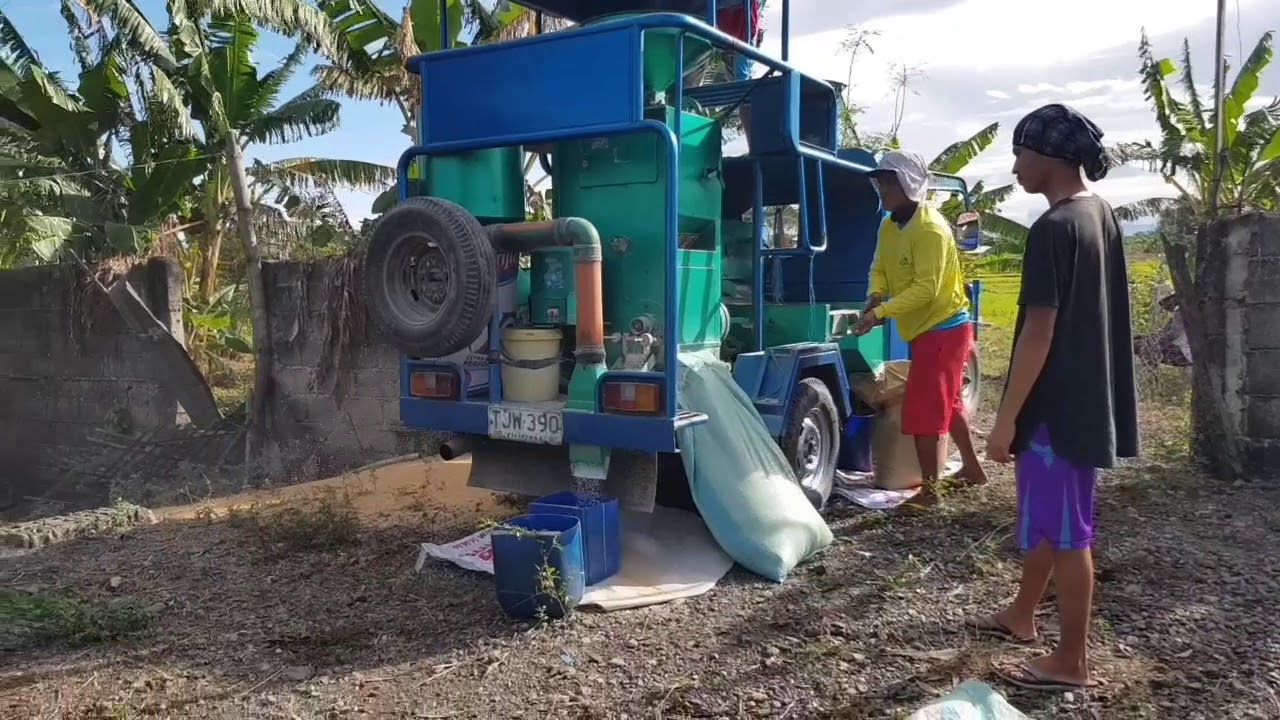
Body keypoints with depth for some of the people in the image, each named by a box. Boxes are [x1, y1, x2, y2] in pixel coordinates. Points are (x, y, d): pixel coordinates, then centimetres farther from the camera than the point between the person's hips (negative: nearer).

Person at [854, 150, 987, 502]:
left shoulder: (930, 229, -22)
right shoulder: (888, 226, 7)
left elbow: (926, 289, -27)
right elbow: (880, 269, 7)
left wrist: (881, 312, -33)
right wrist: (875, 296, -14)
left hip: (943, 328, -10)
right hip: (923, 329, 10)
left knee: (922, 410, -7)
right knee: (946, 402, 23)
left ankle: (929, 490, 4)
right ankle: (972, 468, 39)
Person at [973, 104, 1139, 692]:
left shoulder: (1053, 228, -20)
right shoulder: (1100, 215, 9)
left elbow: (1039, 332, -22)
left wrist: (1006, 419, -17)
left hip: (1058, 405, -10)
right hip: (1088, 396, 10)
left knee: (1064, 532, 2)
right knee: (1045, 517, 21)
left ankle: (1070, 662, 15)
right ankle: (1021, 616, 38)